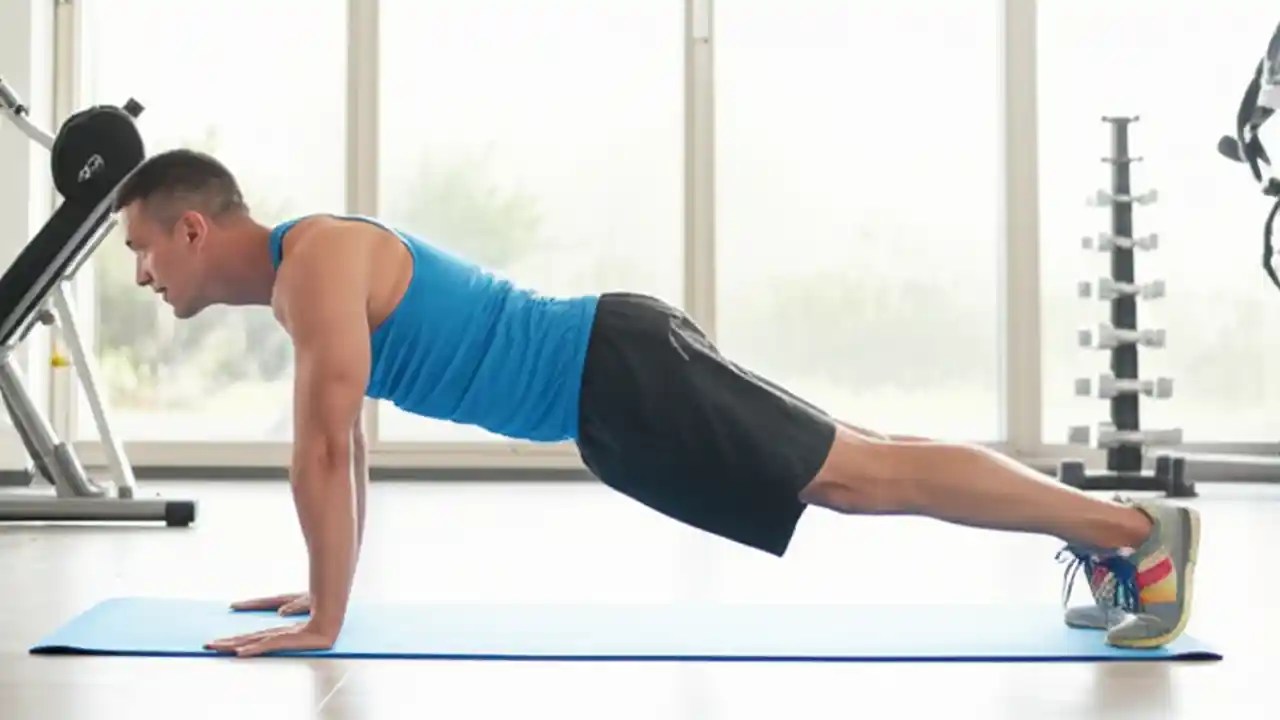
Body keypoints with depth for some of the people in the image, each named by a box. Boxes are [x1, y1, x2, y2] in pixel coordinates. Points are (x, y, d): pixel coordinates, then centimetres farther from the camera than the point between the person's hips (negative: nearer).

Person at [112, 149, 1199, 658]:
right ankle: (1106, 531, 20)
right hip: (604, 374, 9)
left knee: (866, 475, -8)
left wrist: (324, 619, -16)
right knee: (846, 463, 12)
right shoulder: (301, 273, 17)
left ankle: (1133, 528, -2)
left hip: (622, 376, -9)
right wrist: (334, 578, 27)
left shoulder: (313, 261, -15)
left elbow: (325, 450, -21)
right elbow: (347, 444, 27)